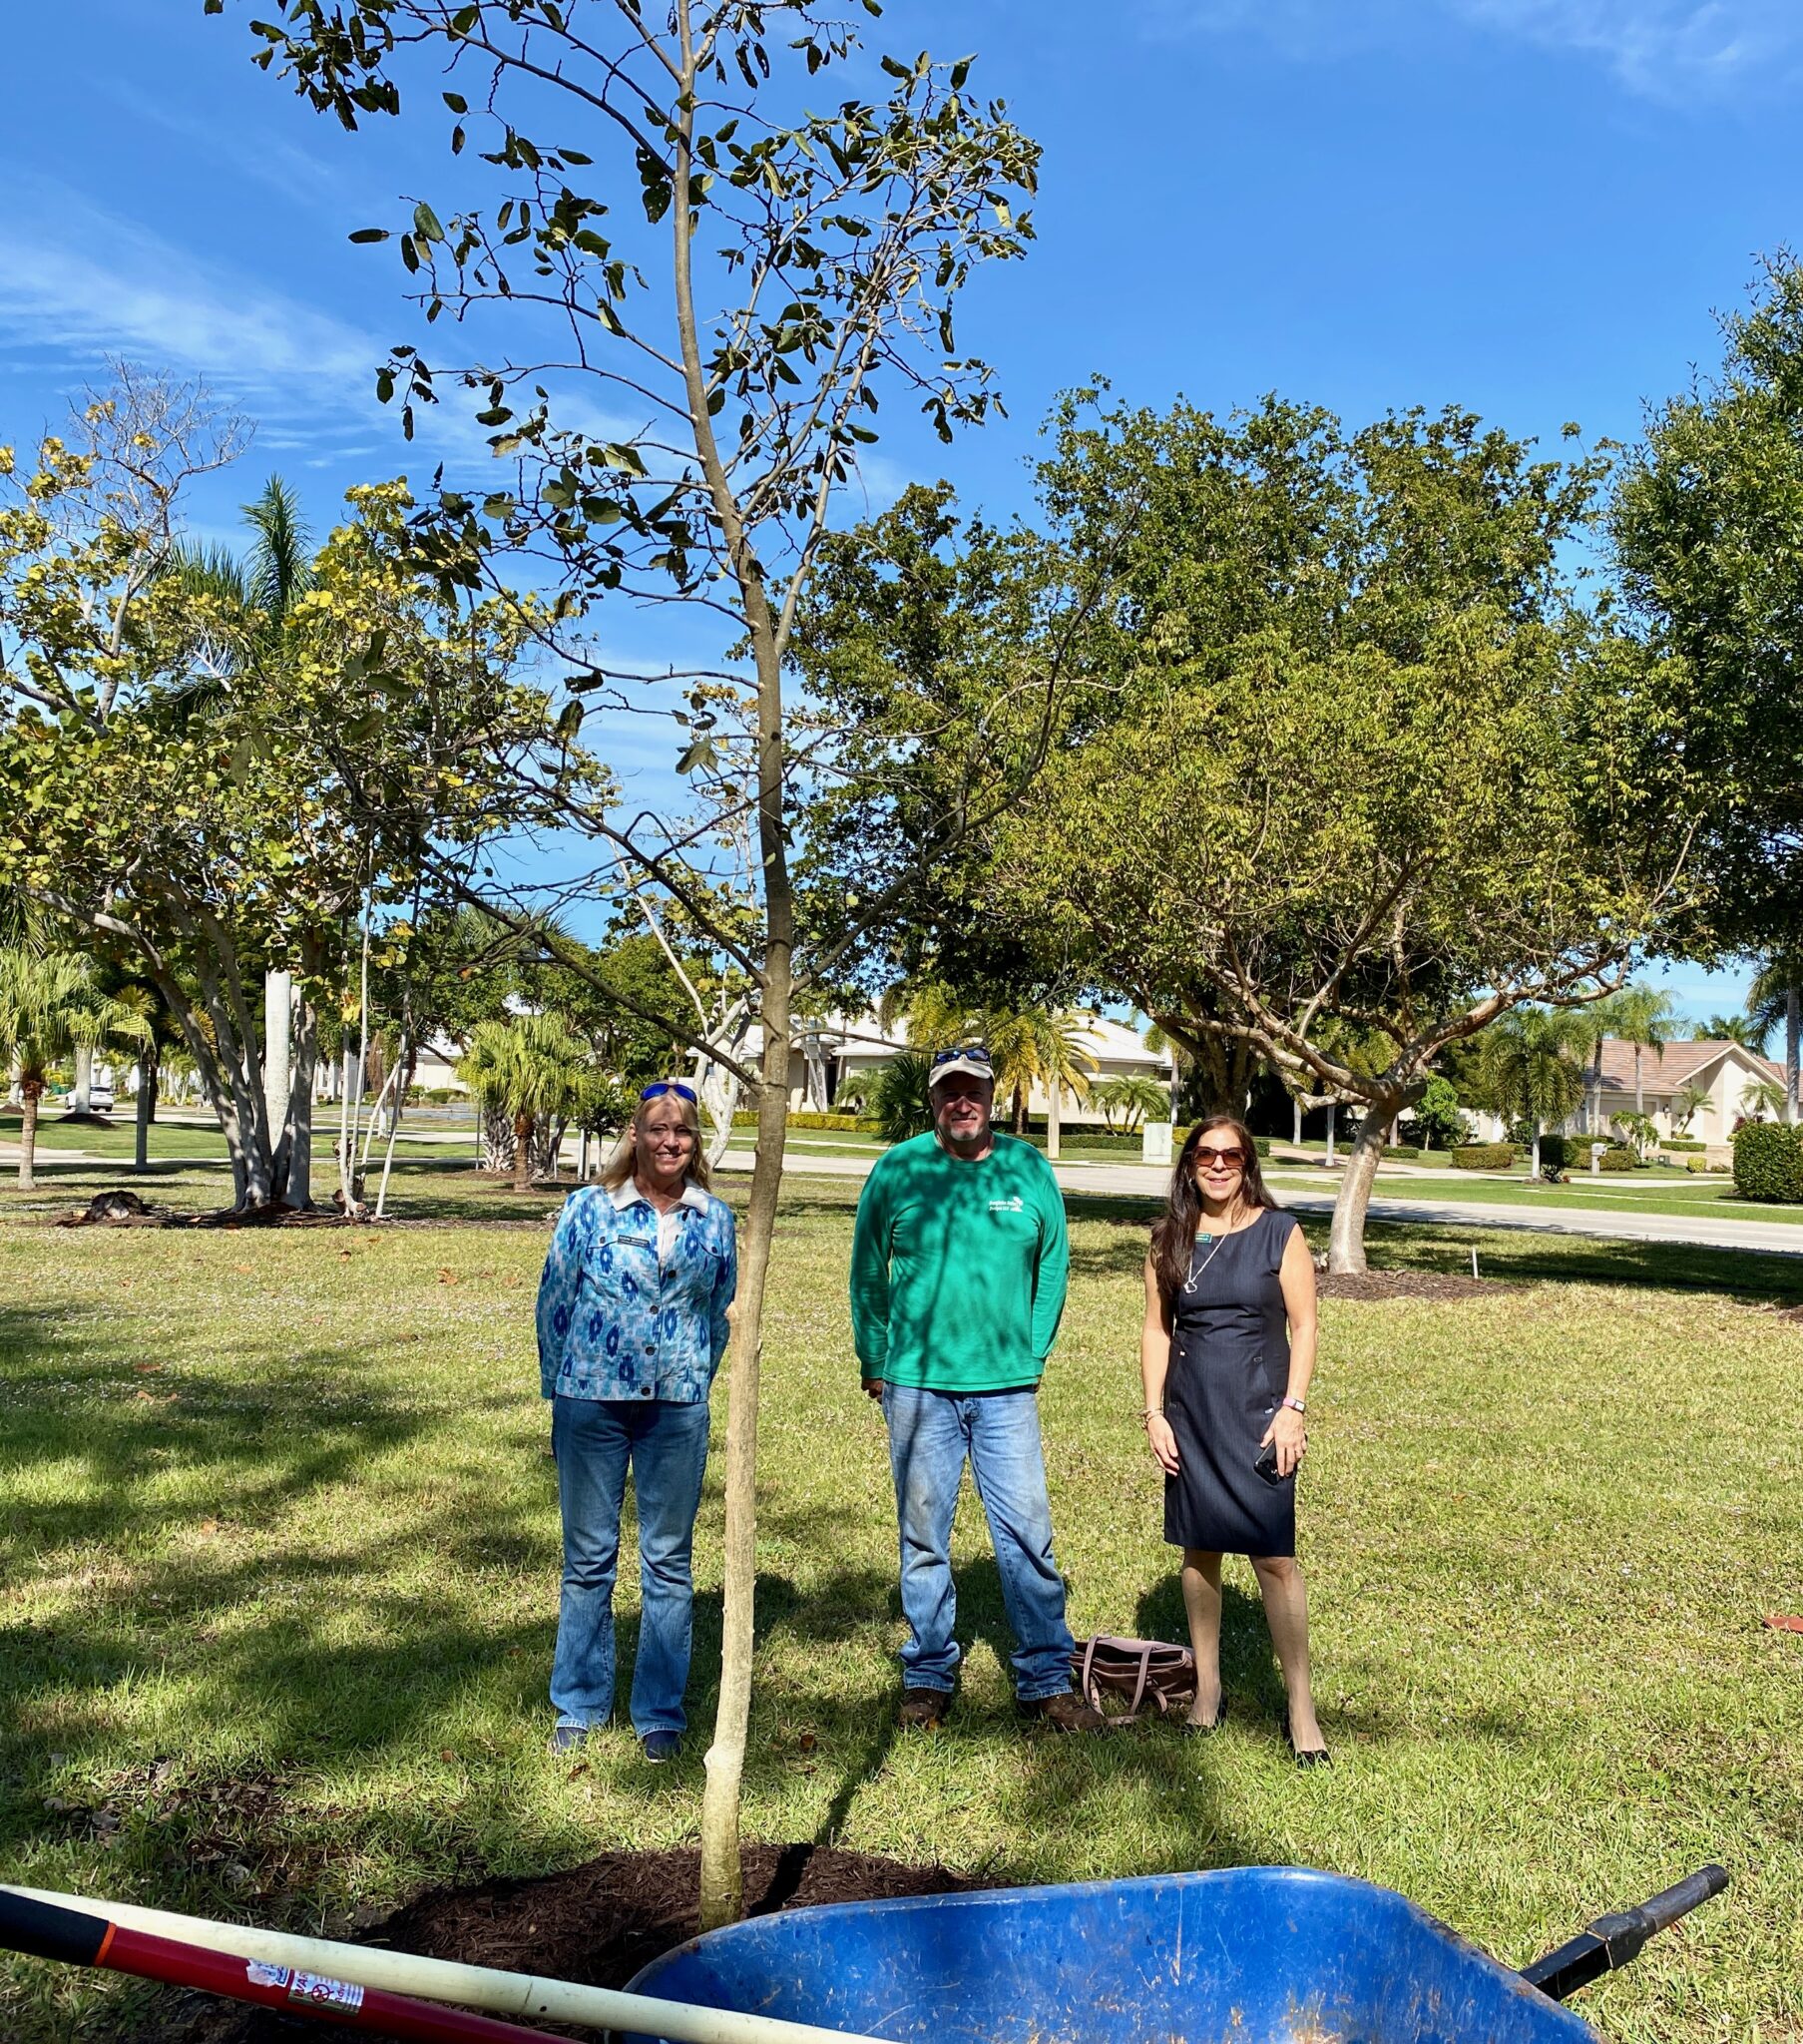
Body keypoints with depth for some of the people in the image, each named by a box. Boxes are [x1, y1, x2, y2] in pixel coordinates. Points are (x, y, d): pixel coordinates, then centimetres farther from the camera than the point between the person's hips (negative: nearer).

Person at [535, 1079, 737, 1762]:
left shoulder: (715, 1219, 4)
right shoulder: (590, 1208, -2)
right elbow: (554, 1301, 3)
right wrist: (562, 1394, 4)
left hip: (677, 1409, 2)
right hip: (592, 1402, -1)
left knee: (668, 1562, 9)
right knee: (587, 1559, 9)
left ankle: (660, 1712, 22)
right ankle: (578, 1706, 24)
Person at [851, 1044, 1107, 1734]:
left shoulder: (1029, 1170, 3)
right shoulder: (898, 1169, -1)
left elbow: (1052, 1268, 11)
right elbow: (867, 1273, 6)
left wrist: (1032, 1355, 8)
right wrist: (874, 1363, 5)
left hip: (1006, 1387, 1)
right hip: (918, 1384, -1)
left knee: (1027, 1533, 2)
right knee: (924, 1537, 8)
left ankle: (1047, 1681, 15)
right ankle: (928, 1676, 22)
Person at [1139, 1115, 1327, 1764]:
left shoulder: (1278, 1231, -3)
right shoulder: (1170, 1239, 5)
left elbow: (1304, 1325, -3)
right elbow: (1156, 1329, 7)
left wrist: (1292, 1408, -10)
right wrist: (1154, 1412, 0)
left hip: (1257, 1414, -3)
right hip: (1189, 1417, 3)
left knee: (1273, 1558, -5)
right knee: (1199, 1552, 10)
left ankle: (1300, 1706, 6)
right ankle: (1208, 1691, 24)